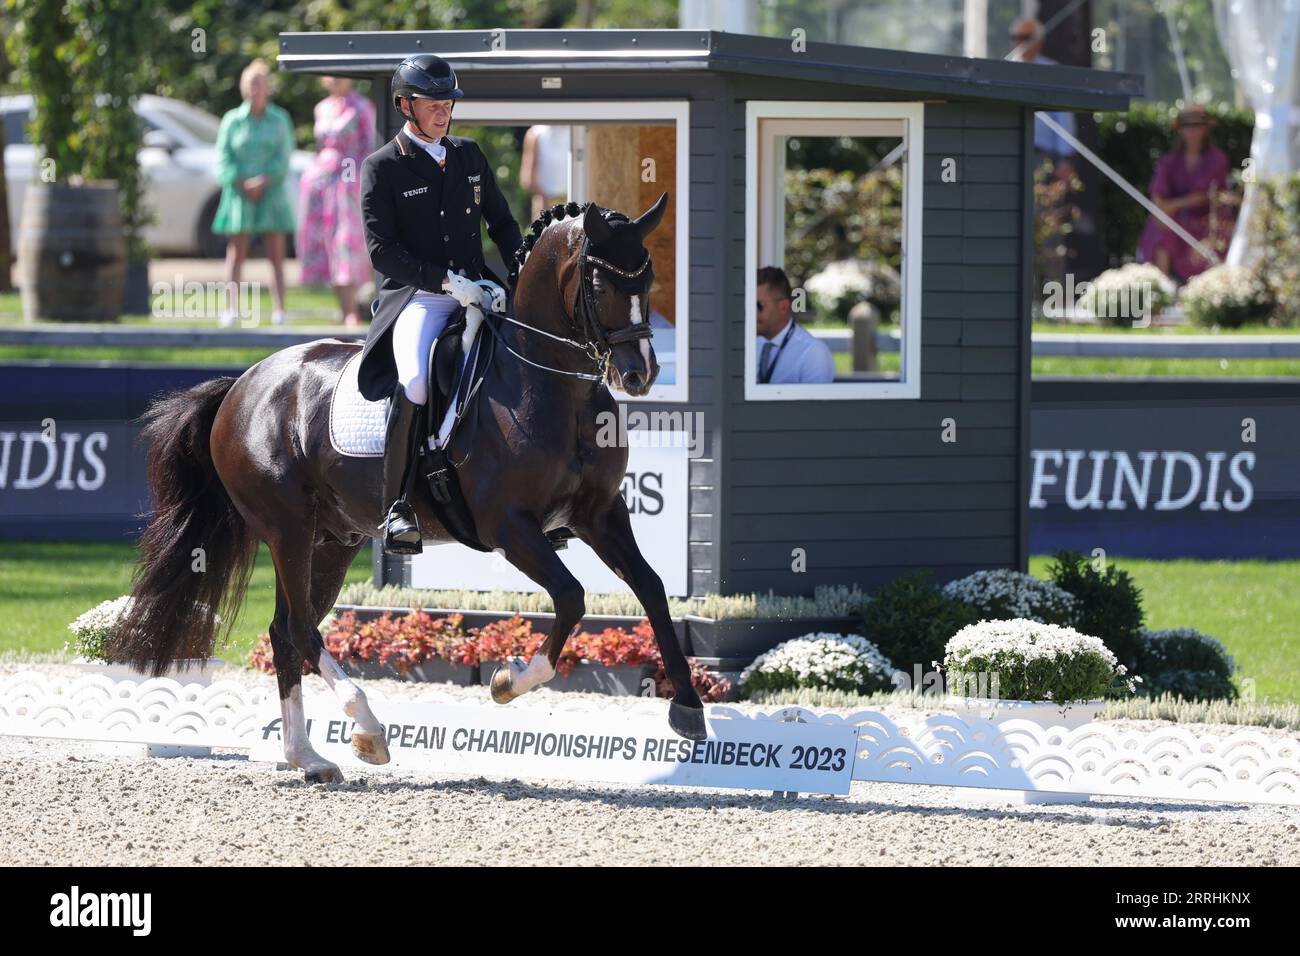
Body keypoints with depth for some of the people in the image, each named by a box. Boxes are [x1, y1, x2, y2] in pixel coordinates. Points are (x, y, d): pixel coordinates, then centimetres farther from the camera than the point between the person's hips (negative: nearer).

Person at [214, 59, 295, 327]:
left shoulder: (280, 120, 4)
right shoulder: (232, 120, 3)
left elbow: (284, 159, -1)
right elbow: (223, 159, 0)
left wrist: (263, 182, -15)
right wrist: (244, 185, -12)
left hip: (271, 193, 0)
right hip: (239, 195, 0)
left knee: (276, 255, -3)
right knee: (236, 254, -4)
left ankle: (279, 311, -8)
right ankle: (231, 309, -7)